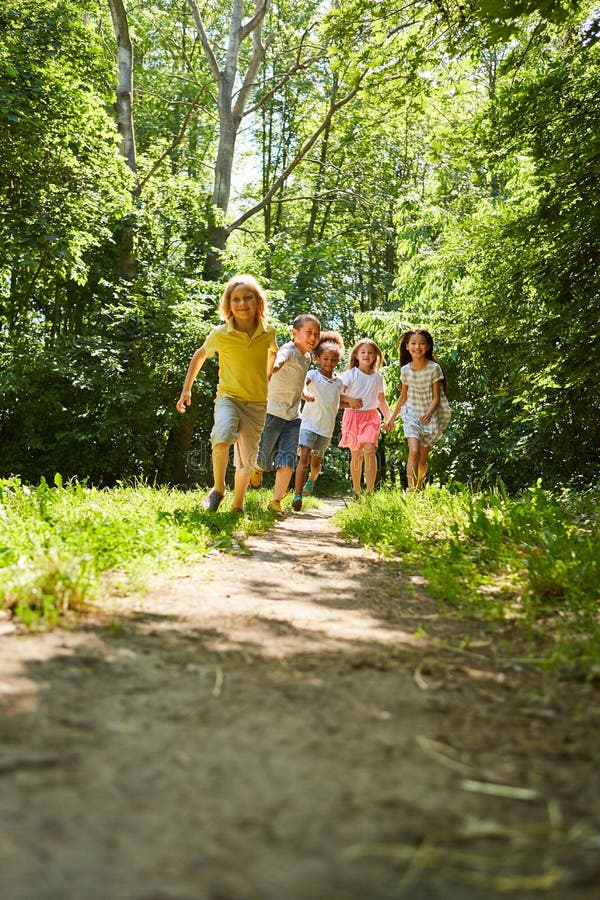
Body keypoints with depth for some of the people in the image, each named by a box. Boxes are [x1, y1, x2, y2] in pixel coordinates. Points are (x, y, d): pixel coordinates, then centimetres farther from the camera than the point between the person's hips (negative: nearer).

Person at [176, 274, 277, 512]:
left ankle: (238, 505, 27)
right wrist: (186, 389, 6)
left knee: (247, 460, 7)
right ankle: (218, 489, -10)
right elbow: (200, 355, 8)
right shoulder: (221, 334, -10)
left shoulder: (268, 332, -4)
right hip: (228, 396, -3)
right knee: (222, 438, -32)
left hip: (257, 403, 3)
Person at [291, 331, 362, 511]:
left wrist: (351, 402, 4)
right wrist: (305, 393, -49)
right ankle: (297, 496, -21)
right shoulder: (313, 375, -5)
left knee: (316, 461, 16)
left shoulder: (339, 382, 9)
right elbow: (302, 383, -26)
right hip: (309, 424, -4)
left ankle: (312, 480, 49)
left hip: (326, 428, 4)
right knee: (304, 457, -18)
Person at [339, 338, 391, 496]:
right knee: (356, 454, 3)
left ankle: (370, 490, -17)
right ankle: (356, 491, 16)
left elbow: (382, 401, 20)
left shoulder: (378, 377, 10)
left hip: (371, 416, 1)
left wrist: (389, 419, 19)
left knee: (370, 450, -16)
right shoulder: (351, 374, 0)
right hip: (353, 415, -1)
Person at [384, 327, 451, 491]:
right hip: (412, 415, 1)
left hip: (430, 418, -1)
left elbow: (436, 397, -10)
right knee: (414, 451, -20)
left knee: (423, 459, 7)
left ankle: (419, 487, 29)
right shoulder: (405, 370, -3)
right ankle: (411, 490, -22)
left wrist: (429, 413, -29)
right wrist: (392, 417, 17)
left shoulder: (434, 368, -11)